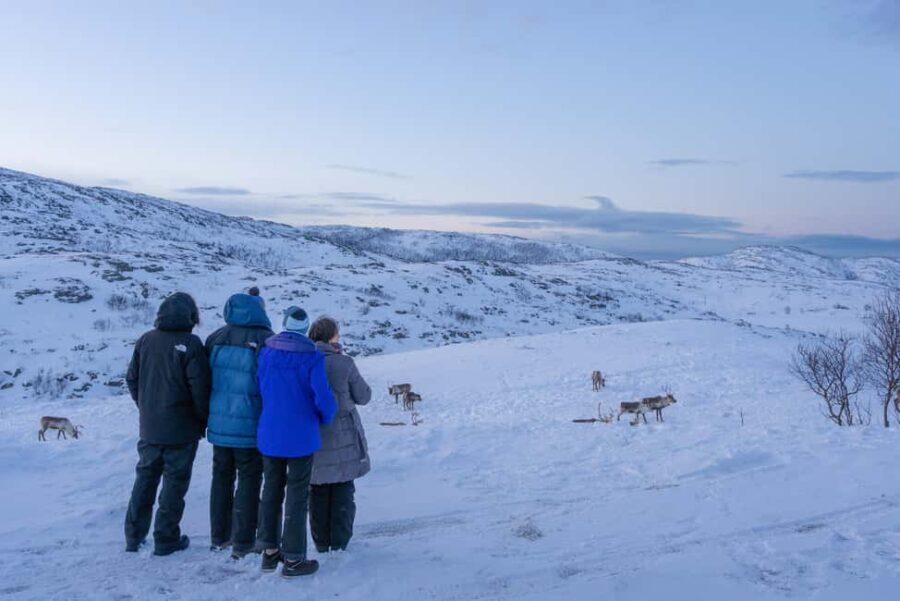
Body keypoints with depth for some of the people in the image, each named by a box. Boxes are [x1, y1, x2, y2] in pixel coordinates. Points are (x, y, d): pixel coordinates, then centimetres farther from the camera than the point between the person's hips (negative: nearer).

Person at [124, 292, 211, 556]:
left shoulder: (145, 341, 2)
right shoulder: (190, 344, -16)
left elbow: (132, 379, 10)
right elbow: (200, 388, -16)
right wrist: (203, 420, -2)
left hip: (149, 427, 5)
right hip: (182, 430, -5)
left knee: (145, 478, 17)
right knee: (174, 482, 5)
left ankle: (134, 536, 24)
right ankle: (166, 539, 11)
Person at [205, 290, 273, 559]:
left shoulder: (215, 338, 2)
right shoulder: (265, 340, -15)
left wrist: (207, 416, 18)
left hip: (219, 424, 5)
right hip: (250, 426, -5)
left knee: (221, 478, 18)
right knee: (248, 481, 6)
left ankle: (218, 537, 28)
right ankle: (242, 544, 12)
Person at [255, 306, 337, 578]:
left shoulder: (266, 353, -3)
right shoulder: (312, 357, -15)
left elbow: (257, 389, 3)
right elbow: (323, 397, -18)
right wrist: (326, 418, 3)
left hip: (269, 435, 4)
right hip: (300, 437, -4)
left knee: (272, 490, 18)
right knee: (297, 496, 5)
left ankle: (270, 551, 26)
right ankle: (293, 559, 11)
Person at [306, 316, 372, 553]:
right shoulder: (344, 363, -13)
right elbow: (363, 396, -4)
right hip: (343, 436, -2)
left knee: (317, 493, 15)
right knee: (342, 493, 11)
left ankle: (321, 544, 21)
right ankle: (339, 544, 14)